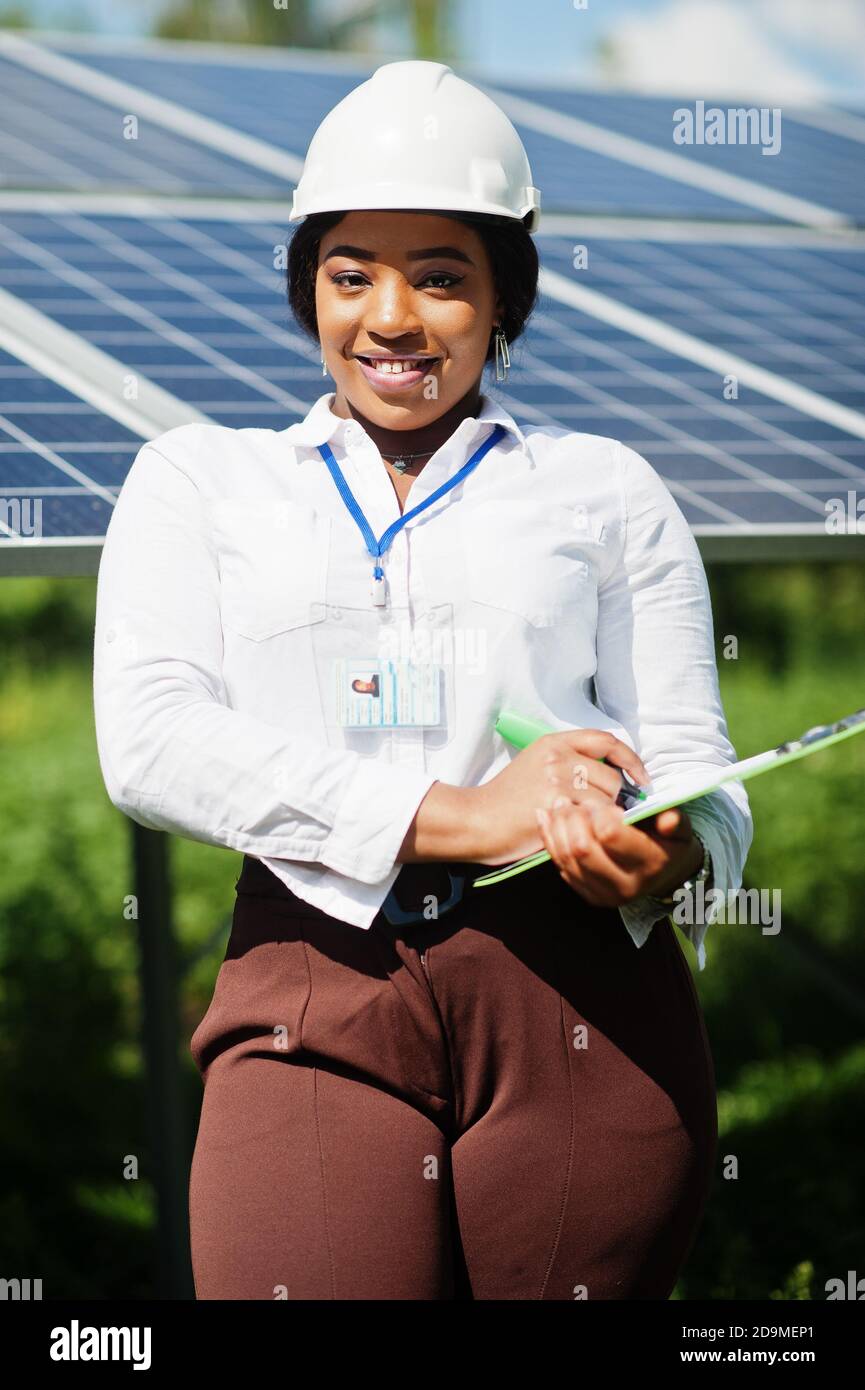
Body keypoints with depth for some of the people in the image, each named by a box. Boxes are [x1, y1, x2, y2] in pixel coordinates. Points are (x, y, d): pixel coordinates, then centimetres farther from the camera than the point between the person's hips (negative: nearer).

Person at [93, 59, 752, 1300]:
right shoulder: (199, 478, 17)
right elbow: (149, 741, 0)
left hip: (583, 1005, 1)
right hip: (313, 1001, -1)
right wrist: (455, 816, -10)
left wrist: (662, 853, -14)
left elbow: (694, 769, 13)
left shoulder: (605, 489, 18)